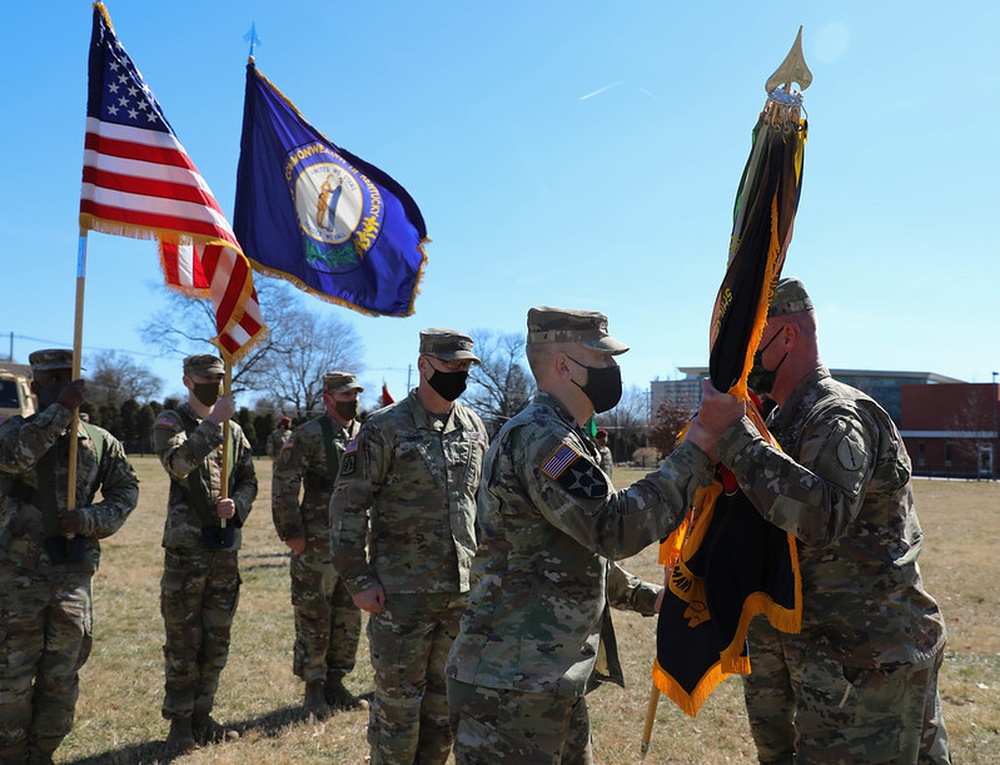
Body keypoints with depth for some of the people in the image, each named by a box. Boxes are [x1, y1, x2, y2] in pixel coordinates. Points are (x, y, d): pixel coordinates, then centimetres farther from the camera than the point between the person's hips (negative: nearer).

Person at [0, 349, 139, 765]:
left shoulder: (100, 441, 5)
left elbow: (126, 490, 8)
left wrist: (90, 519, -9)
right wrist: (61, 409, -24)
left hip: (74, 573, 3)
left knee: (62, 678, 11)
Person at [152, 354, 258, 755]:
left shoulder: (234, 430, 11)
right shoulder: (170, 421, -3)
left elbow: (249, 481, 13)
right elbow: (178, 463, -23)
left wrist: (237, 505, -7)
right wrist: (214, 421, -24)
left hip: (225, 548, 5)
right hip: (185, 547, -5)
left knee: (216, 643, 12)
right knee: (183, 643, 3)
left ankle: (202, 716, 26)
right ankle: (180, 723, 16)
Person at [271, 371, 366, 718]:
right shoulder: (308, 435, -8)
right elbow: (283, 485, -10)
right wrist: (291, 533, -12)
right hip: (317, 545, -6)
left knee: (349, 618, 13)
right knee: (314, 619, 3)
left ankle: (335, 682, 27)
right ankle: (314, 690, 17)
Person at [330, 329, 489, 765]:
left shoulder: (475, 427, 8)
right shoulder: (384, 429, -9)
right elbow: (347, 506, -9)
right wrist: (359, 579, -11)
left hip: (464, 591, 5)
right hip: (403, 594, -5)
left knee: (446, 701, 17)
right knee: (398, 702, 6)